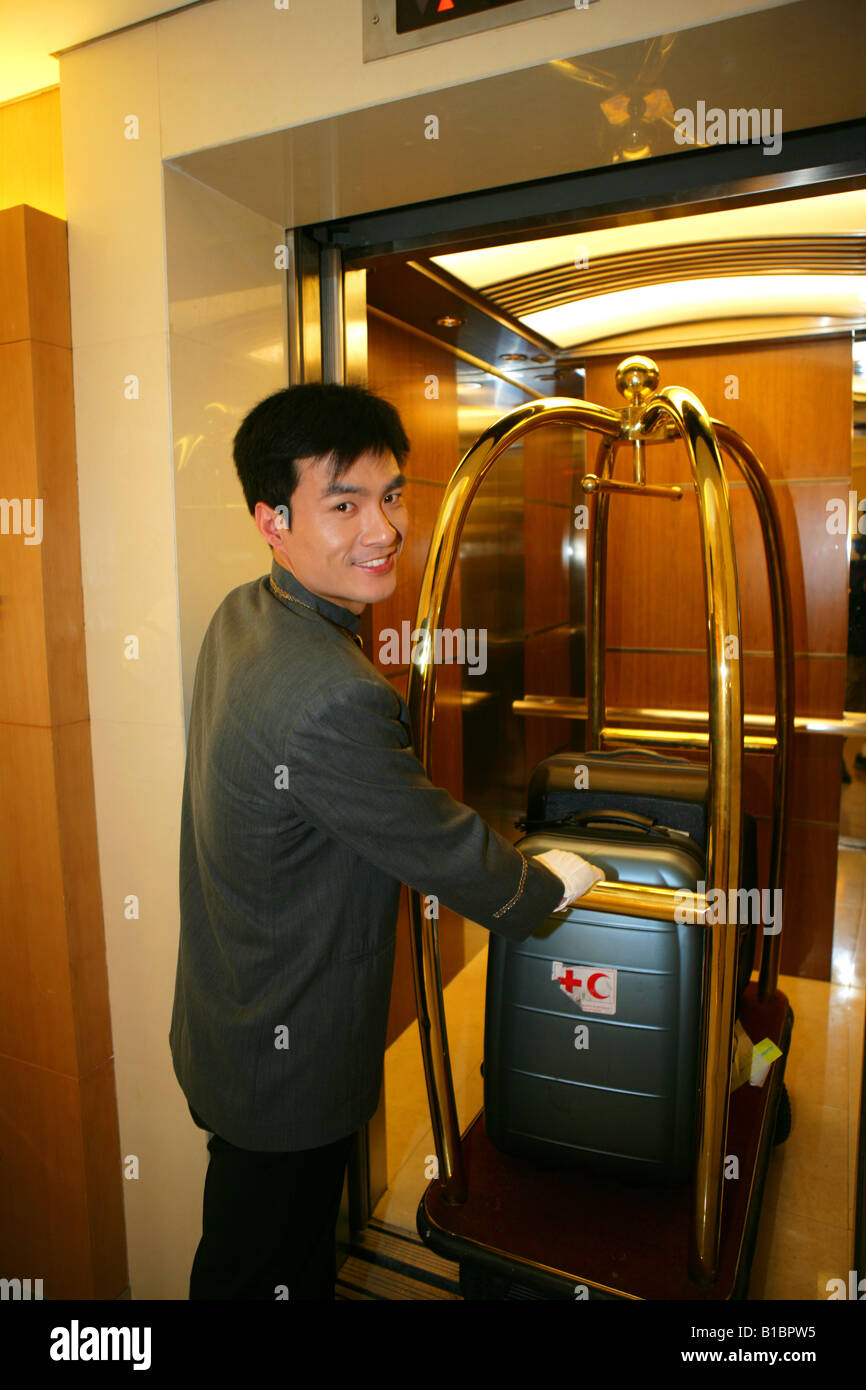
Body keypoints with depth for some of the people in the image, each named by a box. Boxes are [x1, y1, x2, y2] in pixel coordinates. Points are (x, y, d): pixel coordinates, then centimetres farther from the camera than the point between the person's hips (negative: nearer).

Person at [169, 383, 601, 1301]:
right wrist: (552, 884, -1)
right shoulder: (330, 699, -34)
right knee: (266, 1269, 19)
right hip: (285, 1066, -8)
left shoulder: (240, 617, -2)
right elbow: (445, 855, -22)